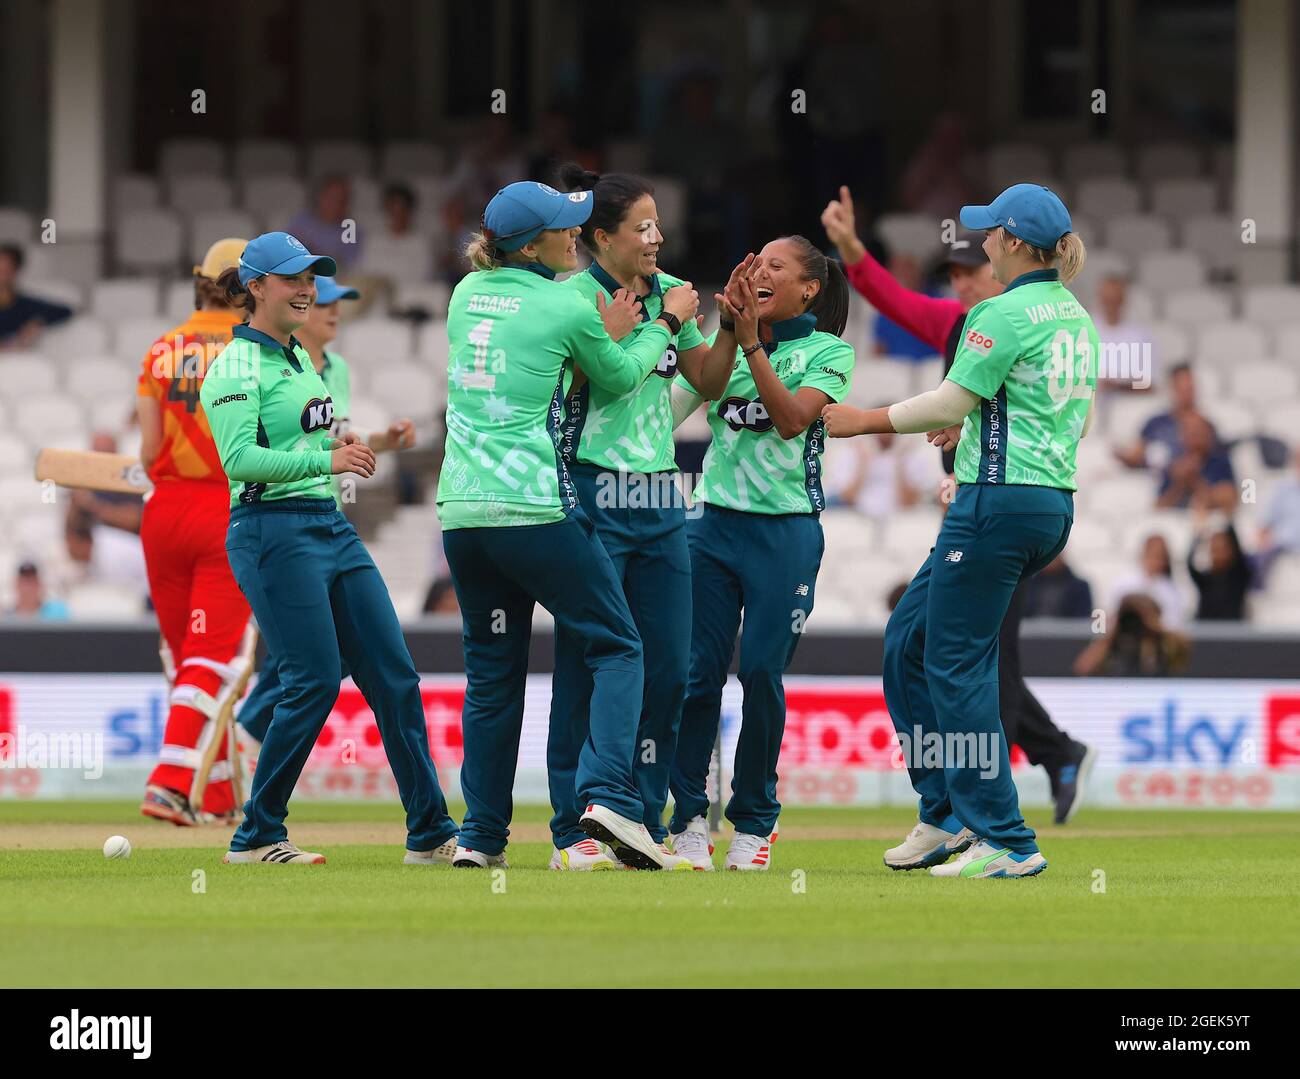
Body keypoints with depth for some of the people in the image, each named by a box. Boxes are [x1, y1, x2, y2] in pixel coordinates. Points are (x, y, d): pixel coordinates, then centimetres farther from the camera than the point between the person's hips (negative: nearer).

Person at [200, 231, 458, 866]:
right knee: (316, 680, -11)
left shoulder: (301, 359, 18)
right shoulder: (237, 367, -9)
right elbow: (240, 458, -21)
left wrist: (343, 447, 9)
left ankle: (431, 832, 6)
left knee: (393, 673, 3)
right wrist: (326, 460, -28)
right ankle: (256, 837, 0)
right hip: (273, 532, -9)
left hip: (330, 526, 9)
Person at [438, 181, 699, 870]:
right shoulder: (566, 309, -6)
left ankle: (481, 835, 9)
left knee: (492, 671, 12)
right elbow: (621, 378, 11)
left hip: (461, 509, 6)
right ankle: (608, 795, -15)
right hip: (535, 507, -6)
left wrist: (607, 332, 22)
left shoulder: (468, 294, 11)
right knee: (616, 647, 3)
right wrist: (667, 322, 25)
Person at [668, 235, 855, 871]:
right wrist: (728, 326, -23)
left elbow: (793, 416, -15)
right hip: (715, 519, 3)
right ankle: (688, 819, 2)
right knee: (699, 670, -3)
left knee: (762, 672, -3)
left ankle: (754, 823, 9)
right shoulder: (732, 336, 11)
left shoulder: (828, 352, 1)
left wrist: (752, 343, -19)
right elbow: (704, 386, -9)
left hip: (786, 529, -3)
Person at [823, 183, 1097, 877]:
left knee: (957, 666, -4)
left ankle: (1007, 842, -4)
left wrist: (863, 421, -4)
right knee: (908, 641, 16)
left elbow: (950, 401, -14)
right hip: (1054, 504, 9)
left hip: (1000, 501, -9)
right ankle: (946, 813, 16)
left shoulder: (1004, 314, -12)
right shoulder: (1078, 319, 15)